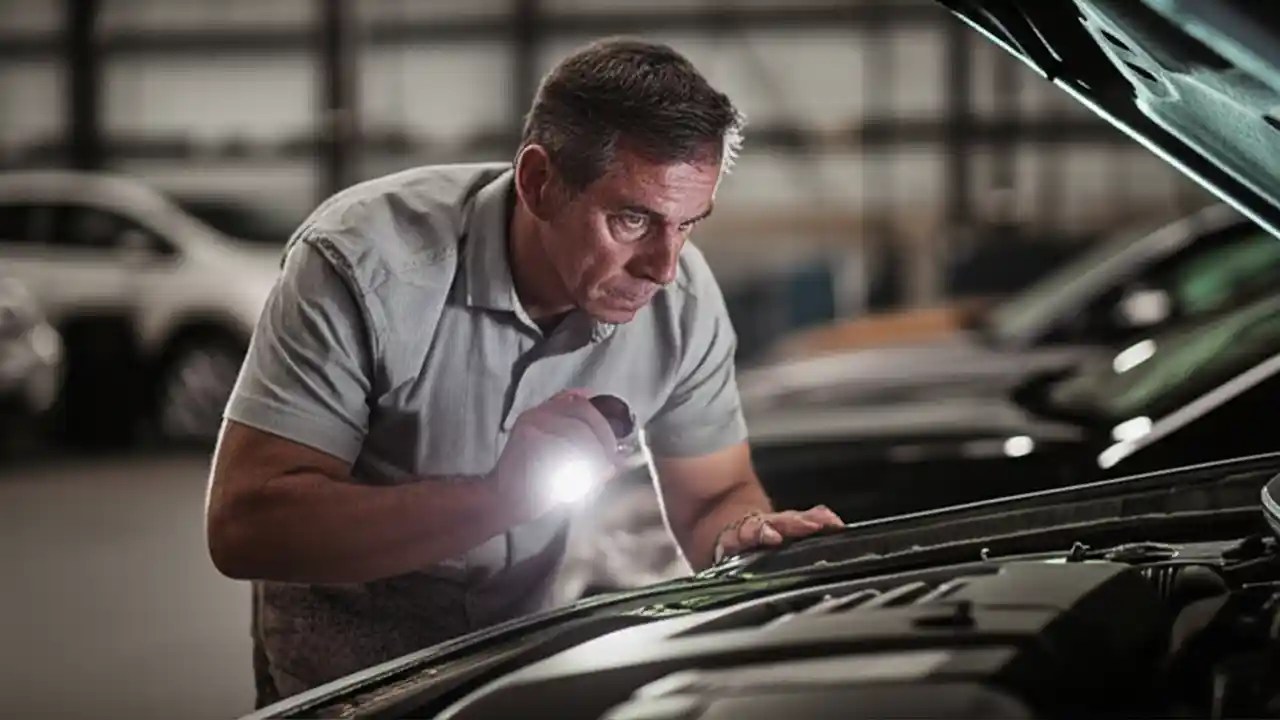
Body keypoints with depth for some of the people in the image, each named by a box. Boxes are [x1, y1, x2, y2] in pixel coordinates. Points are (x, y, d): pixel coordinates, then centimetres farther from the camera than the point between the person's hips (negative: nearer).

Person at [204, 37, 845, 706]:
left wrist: (746, 534, -23)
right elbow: (241, 527, -31)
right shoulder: (362, 262, -26)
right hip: (351, 671, -3)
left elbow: (714, 495, 2)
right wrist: (497, 500, -40)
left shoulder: (683, 298, -12)